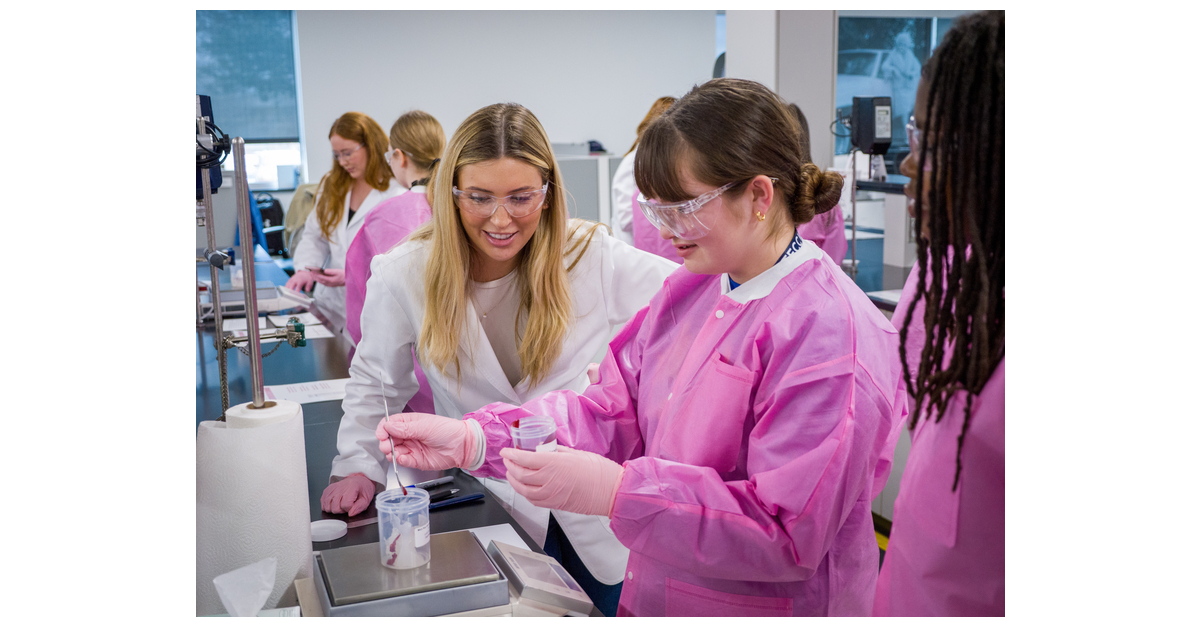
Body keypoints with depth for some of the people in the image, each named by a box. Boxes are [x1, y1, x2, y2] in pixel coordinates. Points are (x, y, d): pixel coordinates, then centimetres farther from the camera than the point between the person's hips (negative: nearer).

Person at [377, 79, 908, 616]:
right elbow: (615, 411, 0)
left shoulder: (829, 331, -24)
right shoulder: (689, 290, 3)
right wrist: (472, 440, -13)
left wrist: (615, 491, -34)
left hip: (760, 608, -7)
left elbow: (787, 531, -27)